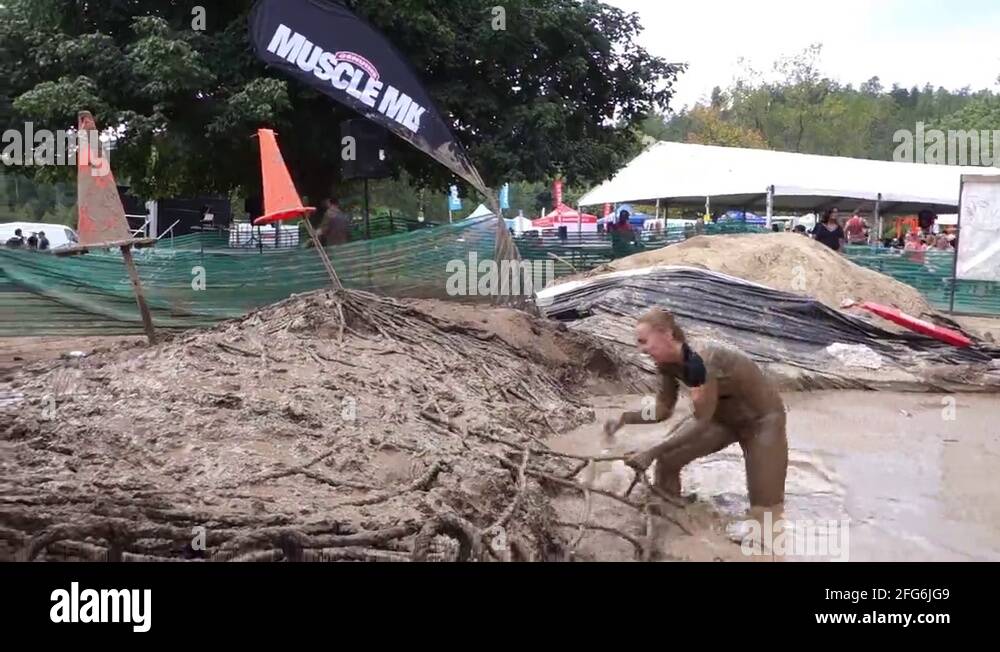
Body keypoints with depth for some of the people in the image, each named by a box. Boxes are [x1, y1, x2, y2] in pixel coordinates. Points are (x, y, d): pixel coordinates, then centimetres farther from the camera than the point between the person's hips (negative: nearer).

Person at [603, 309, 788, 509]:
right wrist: (624, 418, -17)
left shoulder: (700, 361, -35)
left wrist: (652, 452, -32)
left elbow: (702, 422, -32)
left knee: (764, 505, -5)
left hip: (761, 417, -7)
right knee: (668, 458, -3)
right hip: (722, 415, 7)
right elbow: (663, 410, -1)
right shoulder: (667, 364, -11)